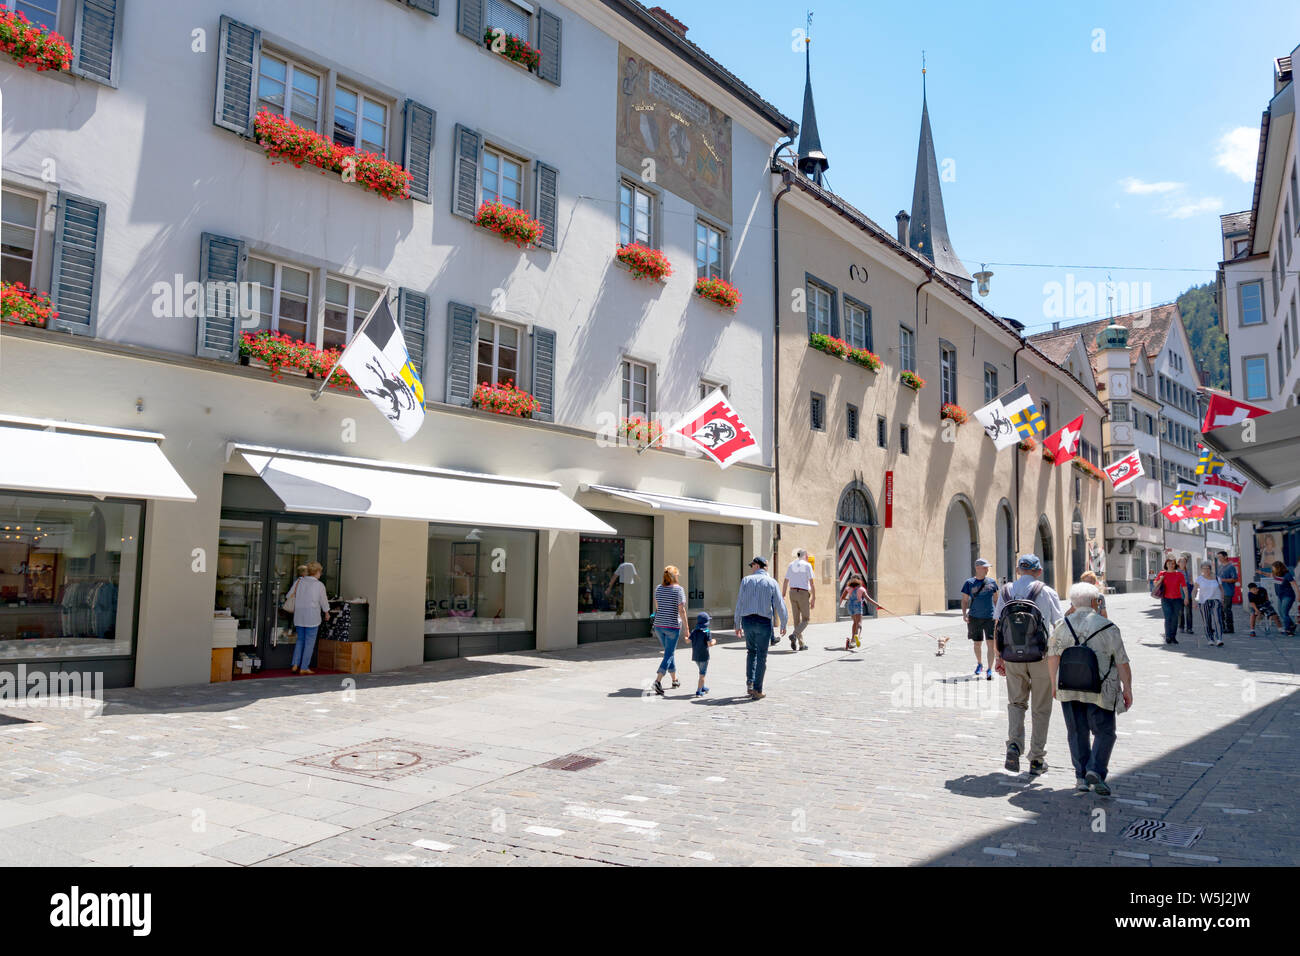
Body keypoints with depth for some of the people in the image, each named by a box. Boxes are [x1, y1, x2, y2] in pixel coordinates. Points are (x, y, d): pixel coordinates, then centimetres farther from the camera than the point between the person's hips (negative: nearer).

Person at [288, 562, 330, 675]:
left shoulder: (298, 582, 3)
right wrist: (326, 613, 21)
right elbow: (324, 602, 3)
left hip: (299, 616, 5)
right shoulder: (319, 585, -7)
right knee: (309, 642, 3)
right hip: (312, 617, -4)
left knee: (300, 639, 17)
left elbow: (288, 596, 9)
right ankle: (304, 668, 4)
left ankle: (295, 665, 8)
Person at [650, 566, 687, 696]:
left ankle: (675, 680, 29)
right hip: (673, 626, -6)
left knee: (669, 652, 19)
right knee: (668, 654, -3)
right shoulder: (679, 589, -11)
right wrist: (686, 627, -8)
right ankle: (658, 680, -17)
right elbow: (681, 610, -13)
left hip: (658, 625, 6)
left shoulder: (658, 588, 5)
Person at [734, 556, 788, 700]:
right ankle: (757, 691, 5)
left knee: (751, 651, 21)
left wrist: (737, 625, 9)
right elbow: (780, 605, -1)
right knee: (761, 656, 5)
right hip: (764, 621, -1)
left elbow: (739, 604, 2)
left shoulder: (746, 580, 3)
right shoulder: (771, 582, 1)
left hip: (747, 620, 1)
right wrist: (783, 624, 11)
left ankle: (750, 683, 11)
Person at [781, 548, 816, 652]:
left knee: (797, 620, 10)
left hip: (793, 593, 5)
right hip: (803, 593, -5)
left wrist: (783, 595, 12)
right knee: (806, 619, 6)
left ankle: (801, 644, 8)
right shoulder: (807, 566, -5)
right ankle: (794, 635, -18)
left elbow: (785, 581, 7)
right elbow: (812, 583, -10)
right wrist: (814, 598, -7)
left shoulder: (791, 565, 8)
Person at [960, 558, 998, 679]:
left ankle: (990, 670, -4)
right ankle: (979, 664, 36)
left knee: (991, 643, -10)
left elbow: (996, 599, 14)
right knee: (977, 643, 11)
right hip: (975, 618, 0)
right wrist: (964, 614, -10)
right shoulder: (969, 582, 0)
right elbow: (964, 600, 3)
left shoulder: (991, 582, 5)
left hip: (990, 617, 0)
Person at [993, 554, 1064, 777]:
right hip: (1040, 658, -2)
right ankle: (1037, 760, 16)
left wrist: (999, 657, 10)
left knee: (1016, 702, 17)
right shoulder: (1046, 593, -5)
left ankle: (1014, 745, -5)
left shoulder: (1005, 591, 2)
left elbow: (997, 627, 3)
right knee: (1041, 709, 11)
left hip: (1012, 658, 2)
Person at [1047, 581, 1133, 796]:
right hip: (1101, 690, -3)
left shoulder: (1062, 626, 1)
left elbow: (1052, 657, 5)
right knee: (1104, 732, 10)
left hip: (1068, 689, 3)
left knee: (1077, 733, 12)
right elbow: (1122, 662, -5)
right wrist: (1127, 689, 5)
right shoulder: (1107, 627, -7)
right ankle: (1096, 770, -6)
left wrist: (1054, 683, 16)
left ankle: (1081, 777, 13)